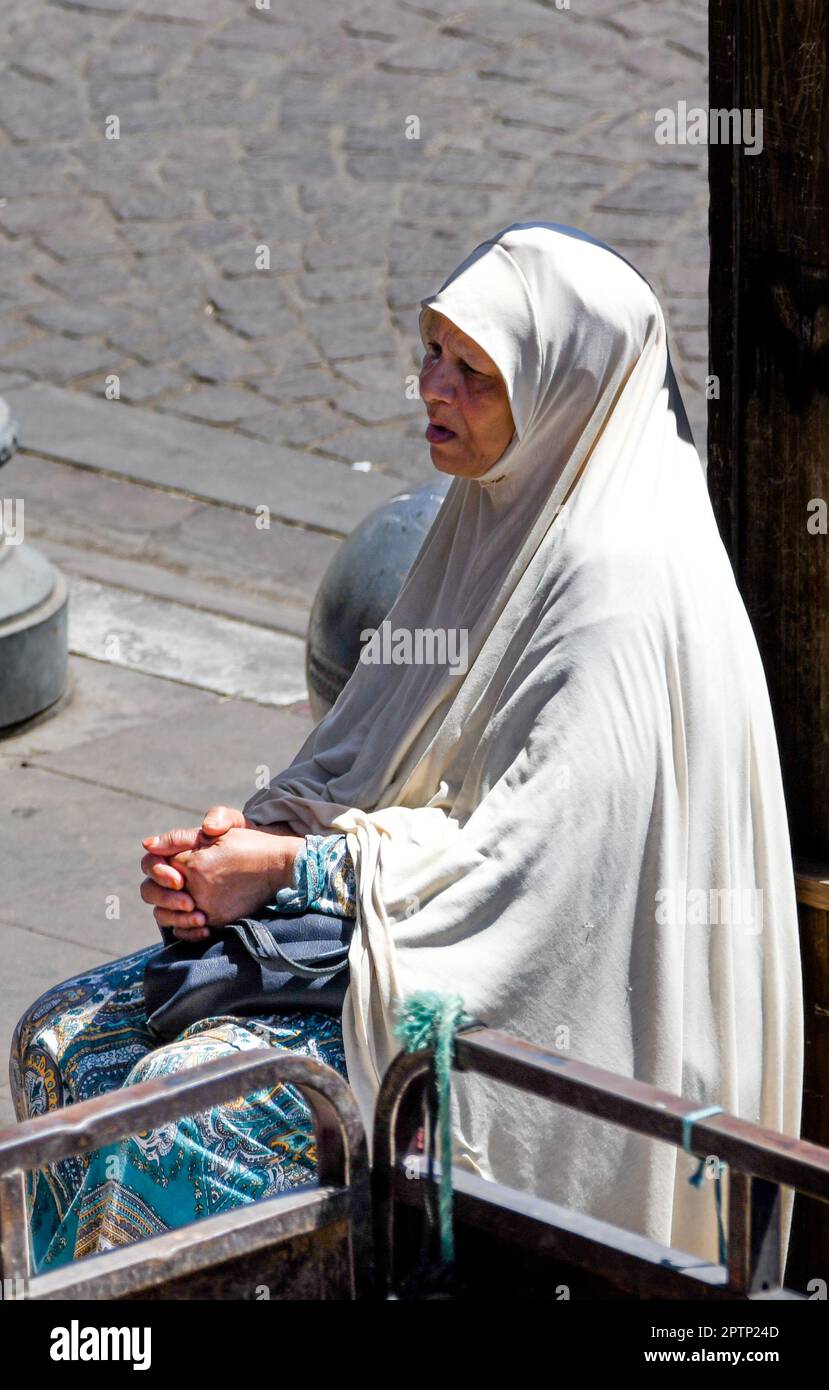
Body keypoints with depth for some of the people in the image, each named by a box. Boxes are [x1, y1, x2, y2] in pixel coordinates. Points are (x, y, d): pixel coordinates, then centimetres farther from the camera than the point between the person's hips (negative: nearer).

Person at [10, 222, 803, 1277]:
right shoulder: (492, 510, 8)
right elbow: (368, 749, 13)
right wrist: (255, 832, -6)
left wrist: (297, 867, -18)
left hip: (530, 996, -9)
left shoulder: (623, 579, -21)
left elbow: (534, 855, -23)